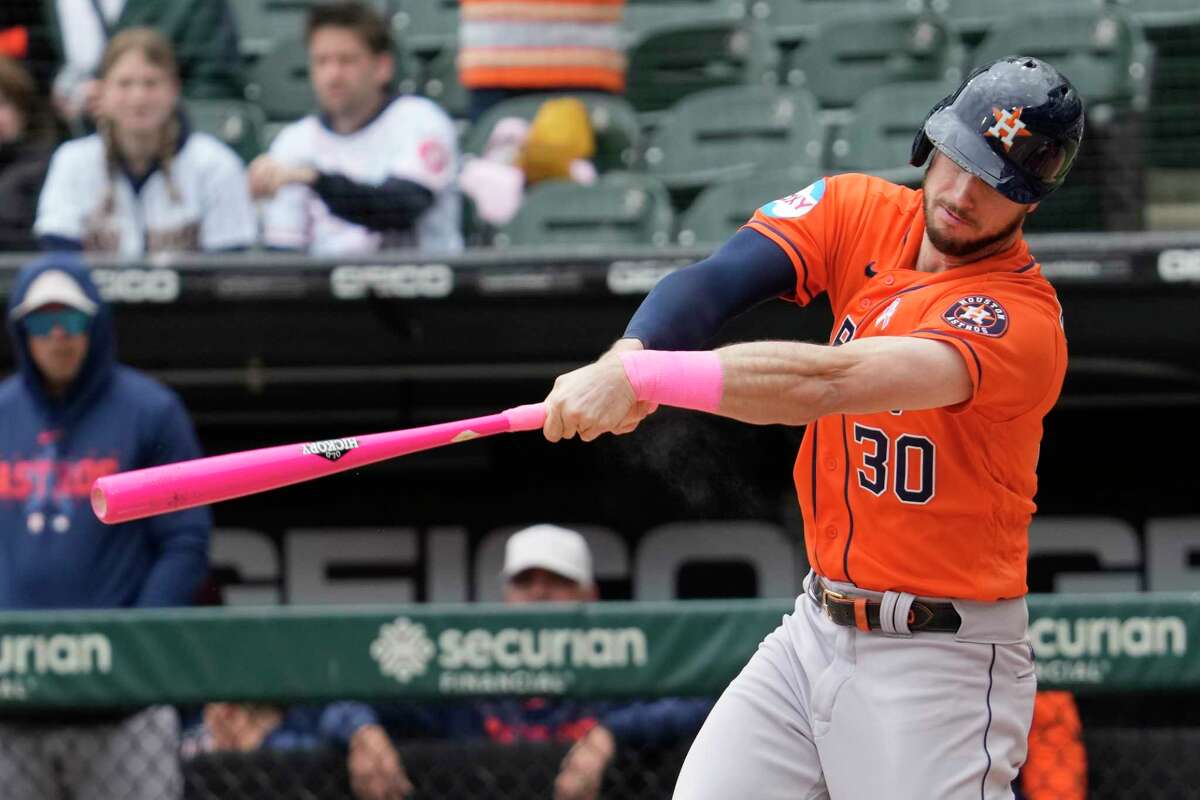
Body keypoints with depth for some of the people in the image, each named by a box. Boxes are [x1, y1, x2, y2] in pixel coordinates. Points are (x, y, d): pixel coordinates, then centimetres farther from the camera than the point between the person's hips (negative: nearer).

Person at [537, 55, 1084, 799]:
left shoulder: (1024, 319, -20)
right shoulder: (861, 212, 0)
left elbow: (826, 381, -32)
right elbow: (715, 280, -15)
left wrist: (644, 377, -38)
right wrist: (628, 356, -36)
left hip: (940, 664, -6)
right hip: (816, 627, 6)